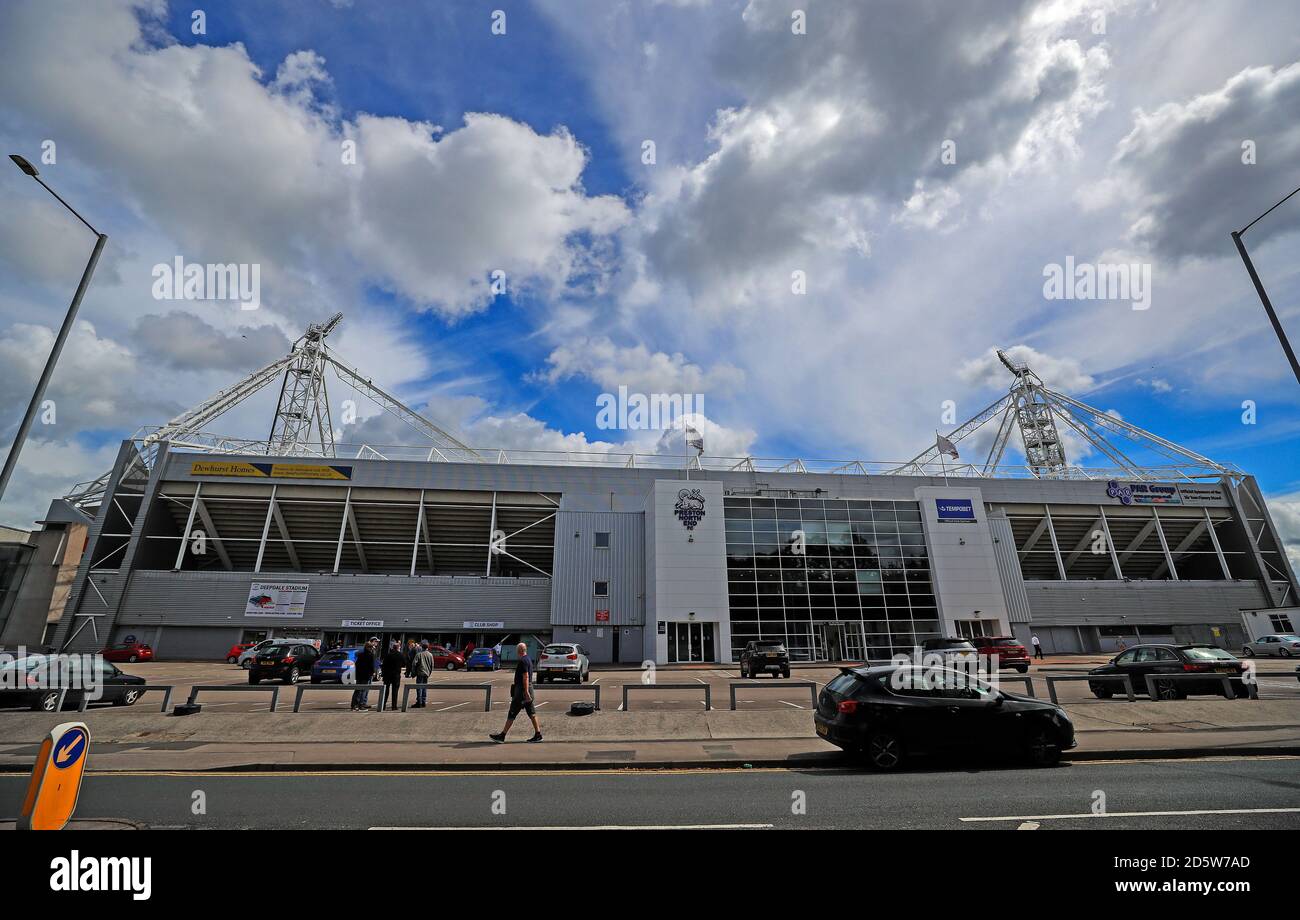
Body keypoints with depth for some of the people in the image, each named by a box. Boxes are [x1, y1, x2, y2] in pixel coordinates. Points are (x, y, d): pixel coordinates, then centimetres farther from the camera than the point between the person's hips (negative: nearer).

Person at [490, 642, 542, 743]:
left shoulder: (522, 661, -16)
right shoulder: (529, 659, 15)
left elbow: (526, 677, -23)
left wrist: (526, 692, -24)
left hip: (522, 690, -9)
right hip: (527, 690, 10)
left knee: (512, 713, -2)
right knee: (532, 712, 9)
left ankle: (502, 736, 5)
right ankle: (537, 734, 9)